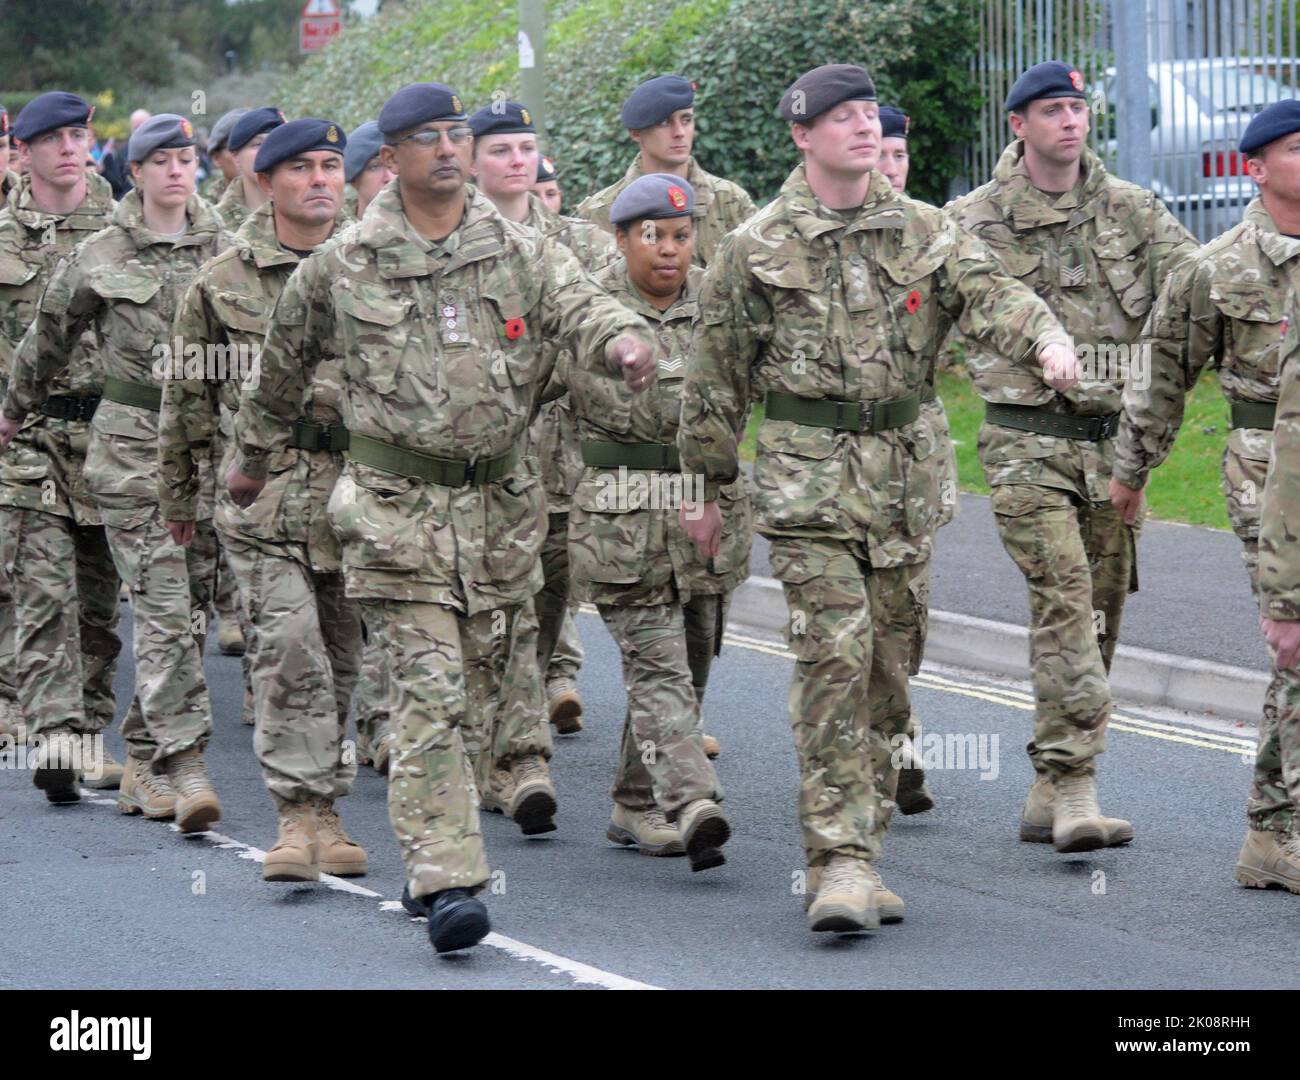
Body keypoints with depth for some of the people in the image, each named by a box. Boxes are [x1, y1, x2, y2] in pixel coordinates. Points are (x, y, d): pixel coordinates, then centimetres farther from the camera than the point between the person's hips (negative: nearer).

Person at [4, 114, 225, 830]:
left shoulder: (225, 250, 7)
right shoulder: (98, 259, 3)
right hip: (132, 446, -3)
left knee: (192, 605, 4)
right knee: (164, 606, -12)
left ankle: (144, 757, 16)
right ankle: (185, 764, -16)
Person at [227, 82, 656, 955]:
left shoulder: (521, 253, 3)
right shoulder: (341, 269, 2)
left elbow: (580, 304, -14)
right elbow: (284, 363, 17)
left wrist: (625, 339, -37)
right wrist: (255, 456, 26)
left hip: (502, 502, 3)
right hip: (397, 504, -3)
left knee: (485, 673, 11)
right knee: (430, 687, -10)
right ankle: (447, 881, -13)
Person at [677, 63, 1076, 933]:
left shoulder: (924, 232, 9)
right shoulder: (758, 248, 0)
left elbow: (991, 295, -7)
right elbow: (716, 376, 7)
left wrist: (1047, 340, -28)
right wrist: (709, 487, 9)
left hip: (904, 474, 4)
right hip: (807, 477, -4)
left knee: (888, 666, 8)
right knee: (835, 655, -15)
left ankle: (861, 849, 18)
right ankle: (839, 860, -16)